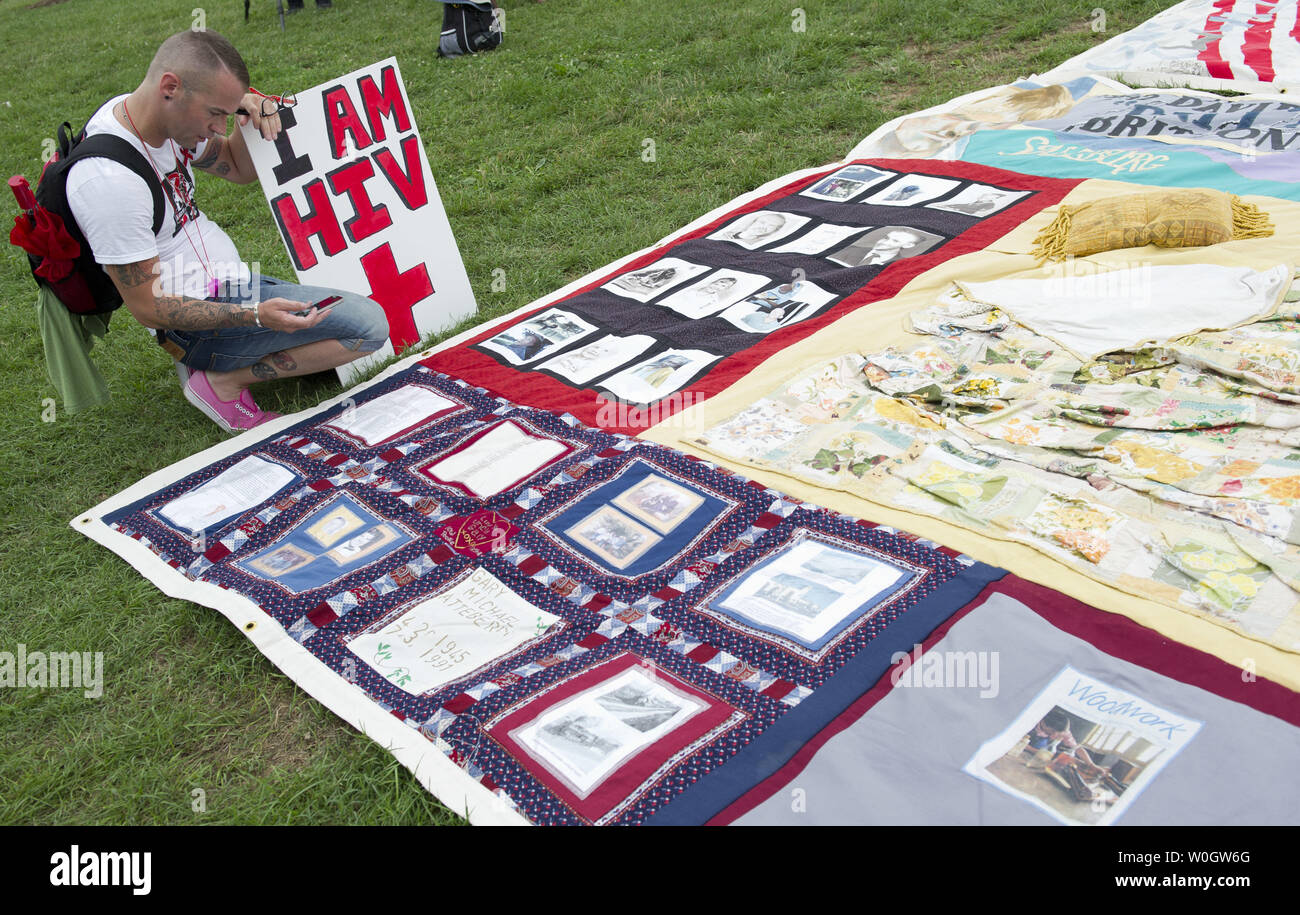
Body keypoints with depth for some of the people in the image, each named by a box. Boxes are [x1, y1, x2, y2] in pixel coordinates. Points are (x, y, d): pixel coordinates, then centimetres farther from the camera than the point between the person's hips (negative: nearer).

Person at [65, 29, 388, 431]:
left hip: (228, 283, 10)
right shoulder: (109, 179, -28)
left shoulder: (169, 116, -1)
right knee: (369, 325, -18)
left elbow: (240, 169, 13)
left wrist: (251, 115, -9)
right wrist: (256, 316, -31)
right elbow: (148, 307, -24)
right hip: (196, 318, -10)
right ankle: (225, 382, -7)